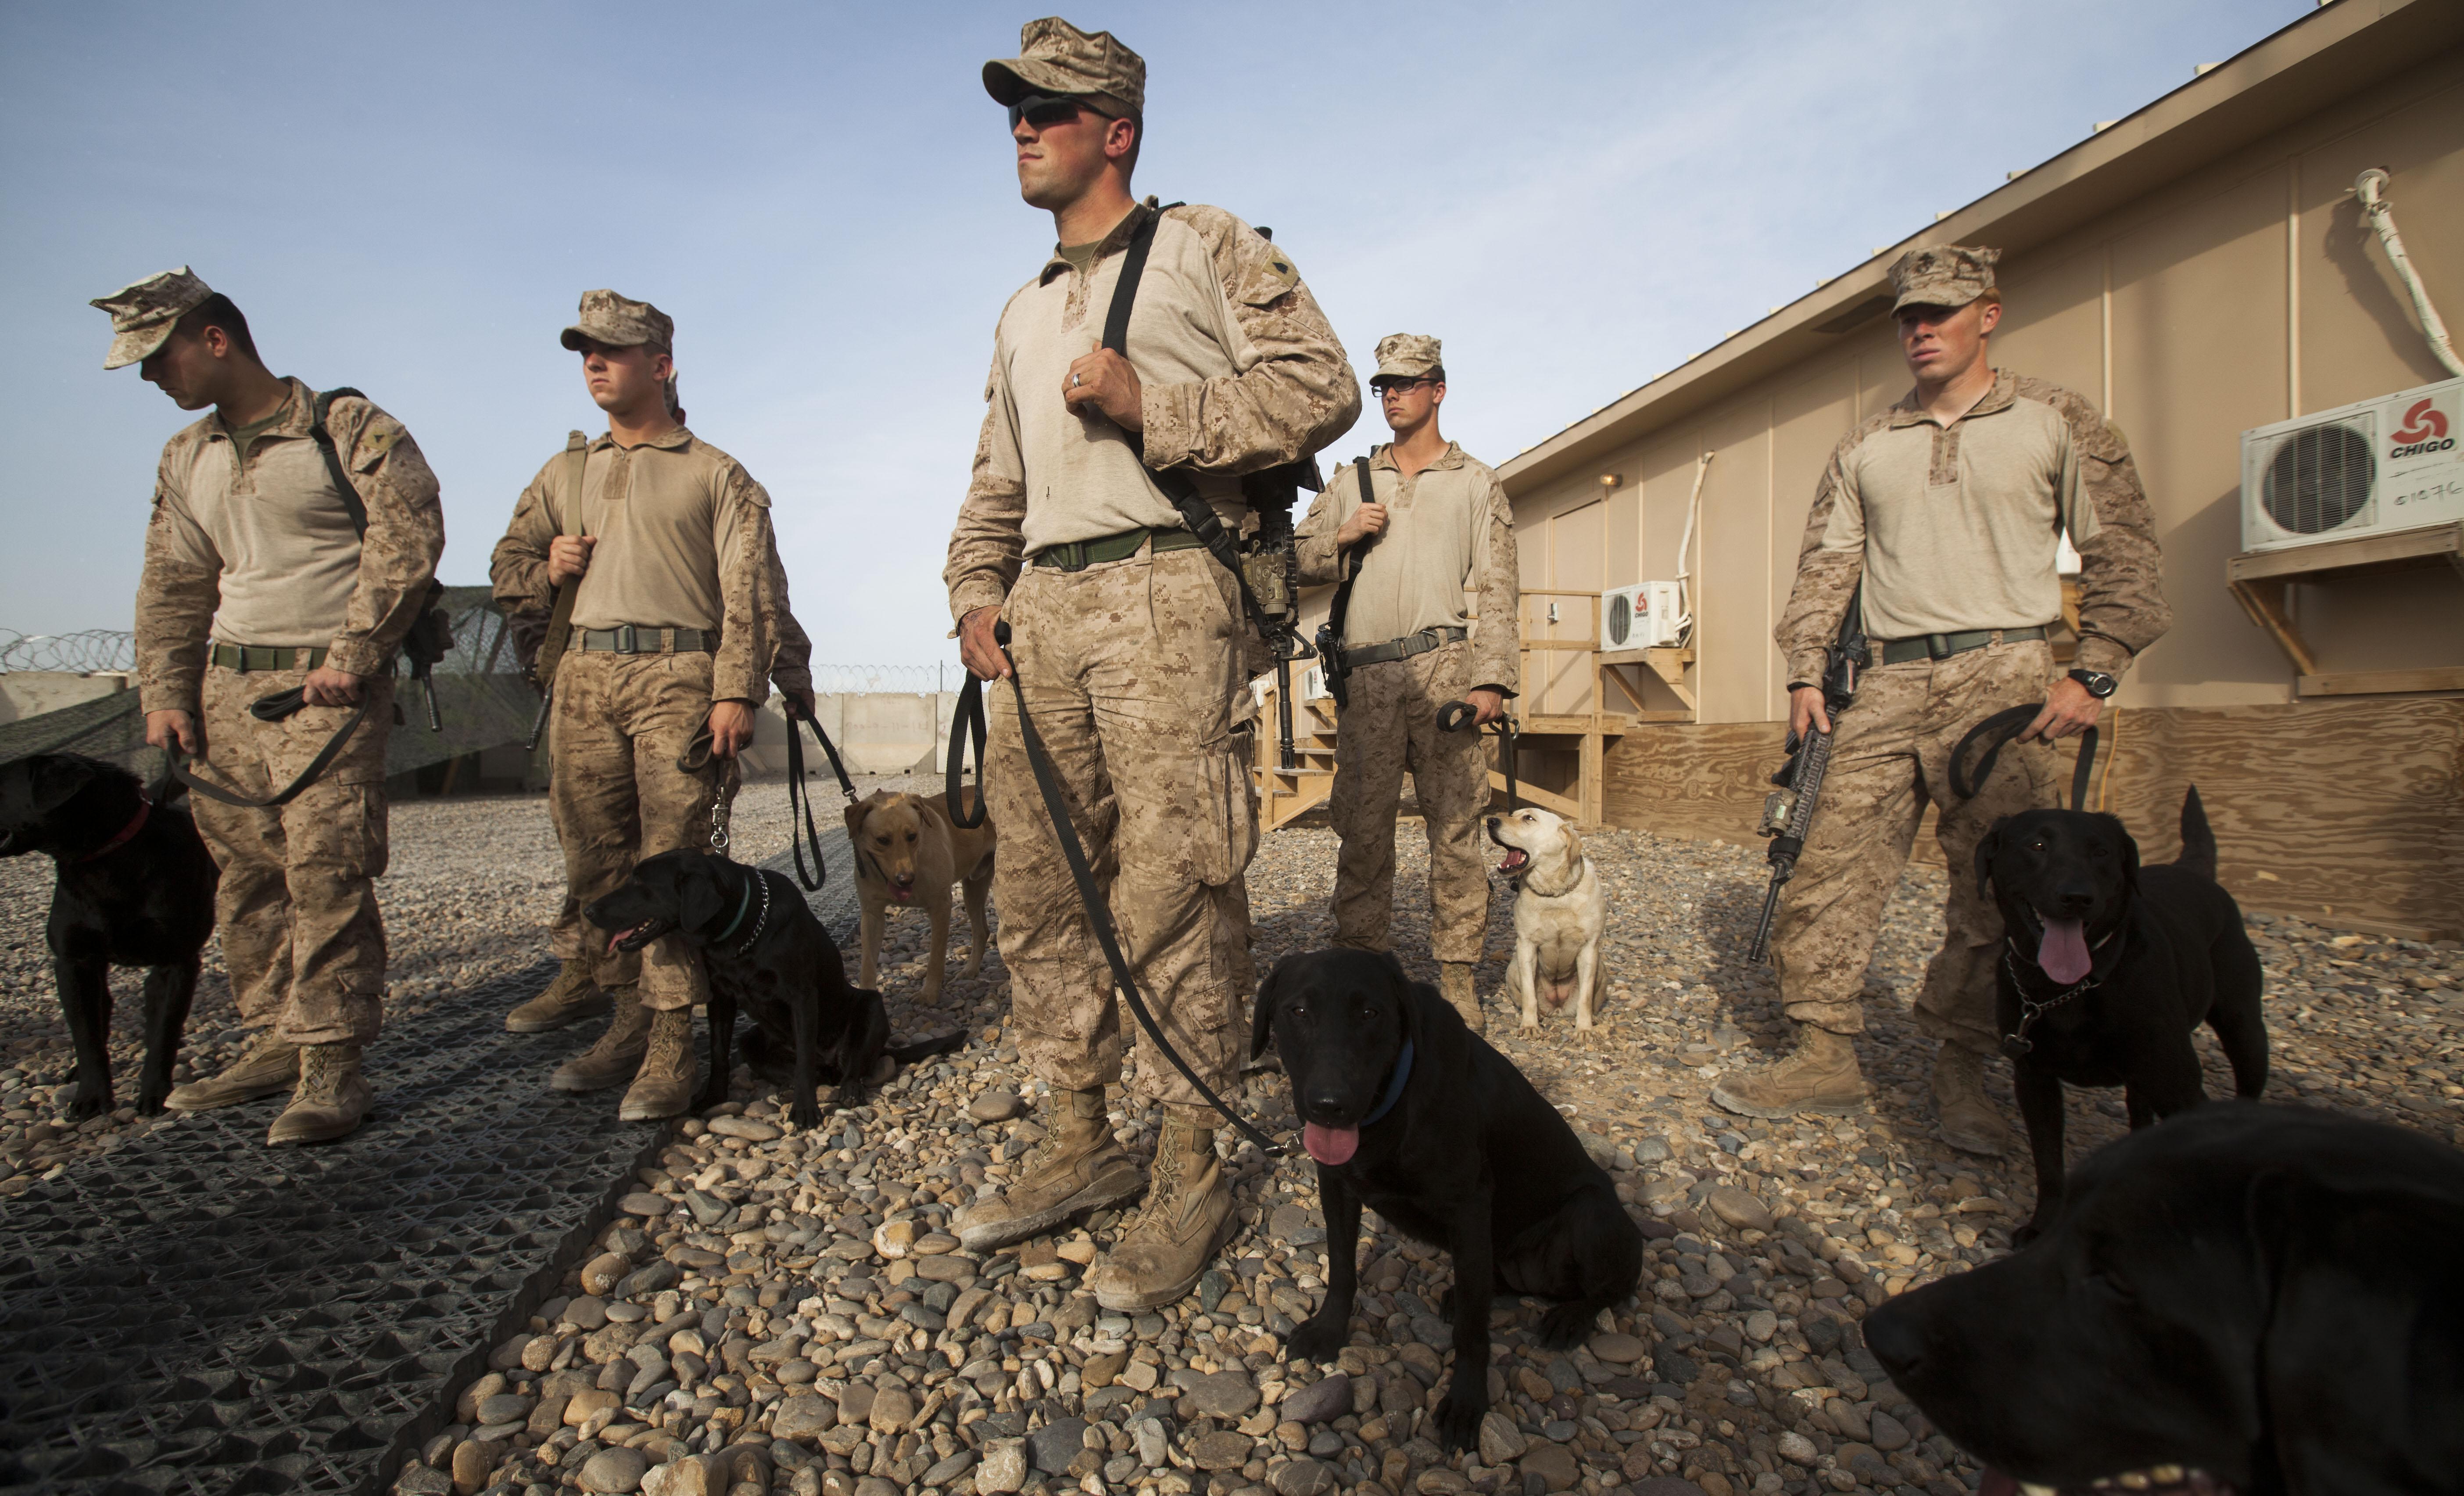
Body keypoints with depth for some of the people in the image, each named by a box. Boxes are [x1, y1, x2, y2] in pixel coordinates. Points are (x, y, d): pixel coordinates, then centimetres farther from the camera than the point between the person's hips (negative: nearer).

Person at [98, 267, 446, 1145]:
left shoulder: (348, 428, -2)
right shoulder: (186, 458, 19)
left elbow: (408, 538, -12)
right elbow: (172, 586, 21)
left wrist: (351, 659, -16)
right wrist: (164, 694, 11)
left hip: (325, 687, -7)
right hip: (224, 685, 7)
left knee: (327, 874, -10)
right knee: (244, 875, 7)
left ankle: (332, 1066, -5)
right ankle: (274, 1042, 17)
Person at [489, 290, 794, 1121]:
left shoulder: (716, 475, 7)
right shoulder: (565, 472, 23)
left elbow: (752, 592, -2)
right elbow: (507, 564, 29)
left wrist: (736, 692, -13)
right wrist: (547, 568, 5)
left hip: (678, 675, -5)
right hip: (585, 677, 5)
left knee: (670, 858, -9)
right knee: (594, 858, 5)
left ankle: (673, 1045, -4)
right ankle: (628, 1021, 16)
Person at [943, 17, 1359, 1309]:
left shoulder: (1203, 246, 9)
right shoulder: (1023, 311, 29)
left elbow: (1322, 385, -3)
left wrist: (1152, 408, -11)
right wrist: (977, 598, 11)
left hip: (1160, 591, -7)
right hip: (1042, 609, 8)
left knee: (1167, 887, -10)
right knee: (1037, 885, 5)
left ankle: (1191, 1173, 3)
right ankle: (1077, 1144, 18)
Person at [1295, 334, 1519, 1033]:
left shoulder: (1476, 483, 13)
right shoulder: (1350, 482, 20)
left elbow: (1499, 588, 4)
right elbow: (1301, 559, 18)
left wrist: (1493, 677, -8)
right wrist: (1343, 537, -2)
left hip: (1446, 668, -2)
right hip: (1369, 676, 2)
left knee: (1455, 826, -3)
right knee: (1363, 825, 2)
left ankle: (1456, 978, 5)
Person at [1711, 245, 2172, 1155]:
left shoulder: (2054, 422, 8)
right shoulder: (1867, 447, 16)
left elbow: (2120, 555, 5)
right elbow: (1827, 562, 15)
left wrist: (2094, 674, -6)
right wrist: (1805, 672, 5)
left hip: (2004, 678, -2)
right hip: (1889, 685, 3)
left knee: (1996, 893, -1)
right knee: (1832, 867, -5)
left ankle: (1961, 1072, 12)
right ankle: (1824, 1056, 3)